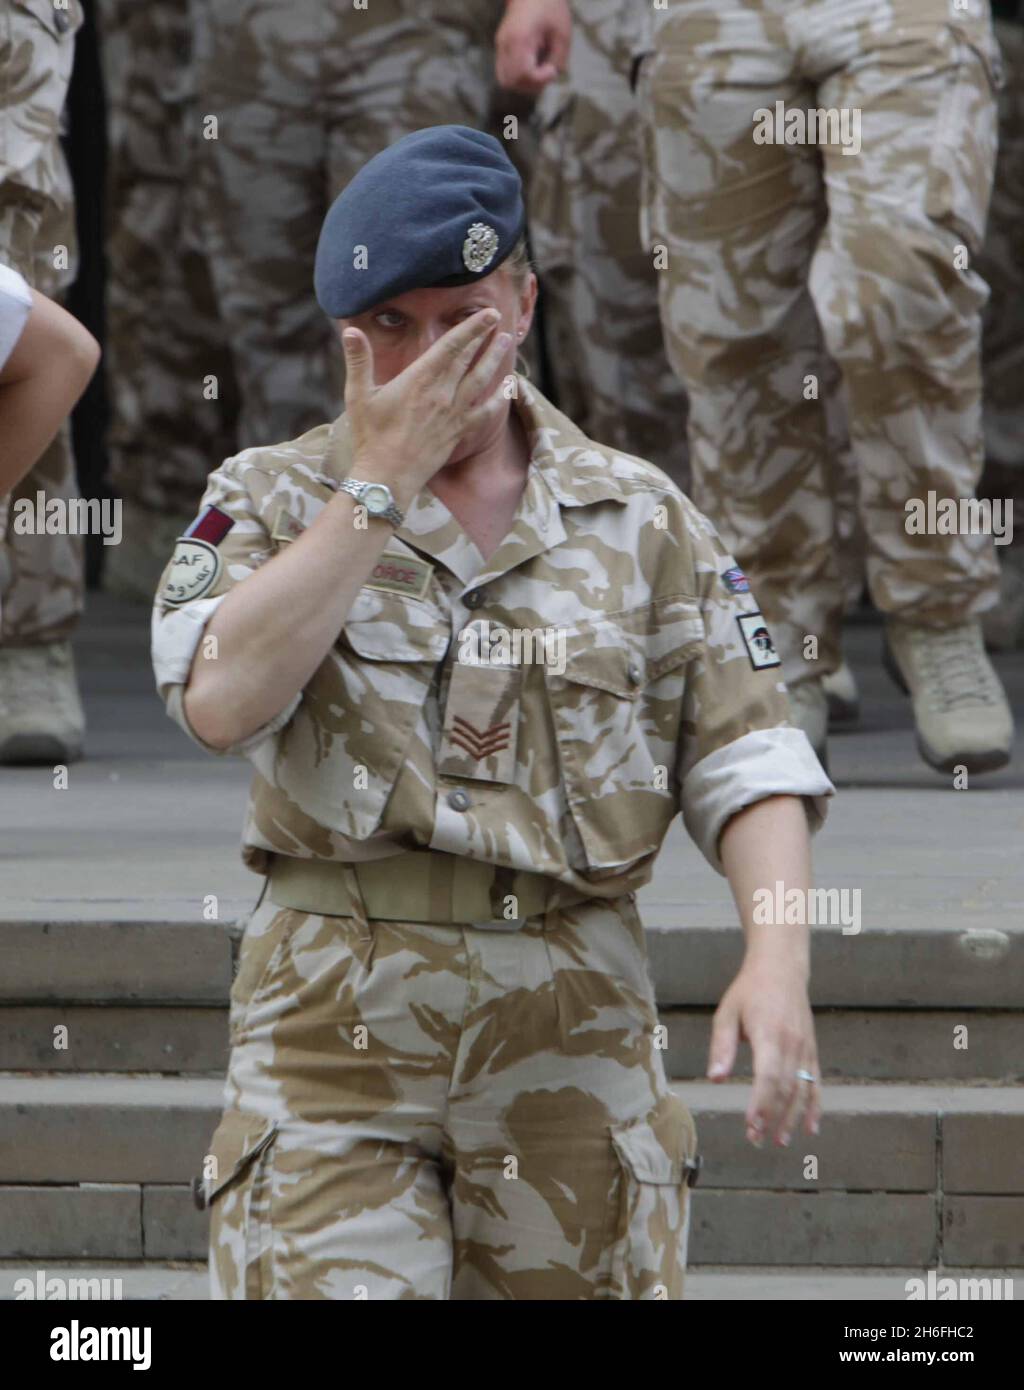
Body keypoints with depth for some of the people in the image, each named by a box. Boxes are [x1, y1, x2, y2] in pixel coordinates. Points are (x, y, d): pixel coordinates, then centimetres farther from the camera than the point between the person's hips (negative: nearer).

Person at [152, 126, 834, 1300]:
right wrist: (380, 478, -11)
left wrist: (778, 959, -11)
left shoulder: (639, 517, 10)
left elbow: (746, 757, 6)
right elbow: (220, 703, -14)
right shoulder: (272, 498, 5)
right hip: (334, 1026, -2)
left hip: (575, 1027, 2)